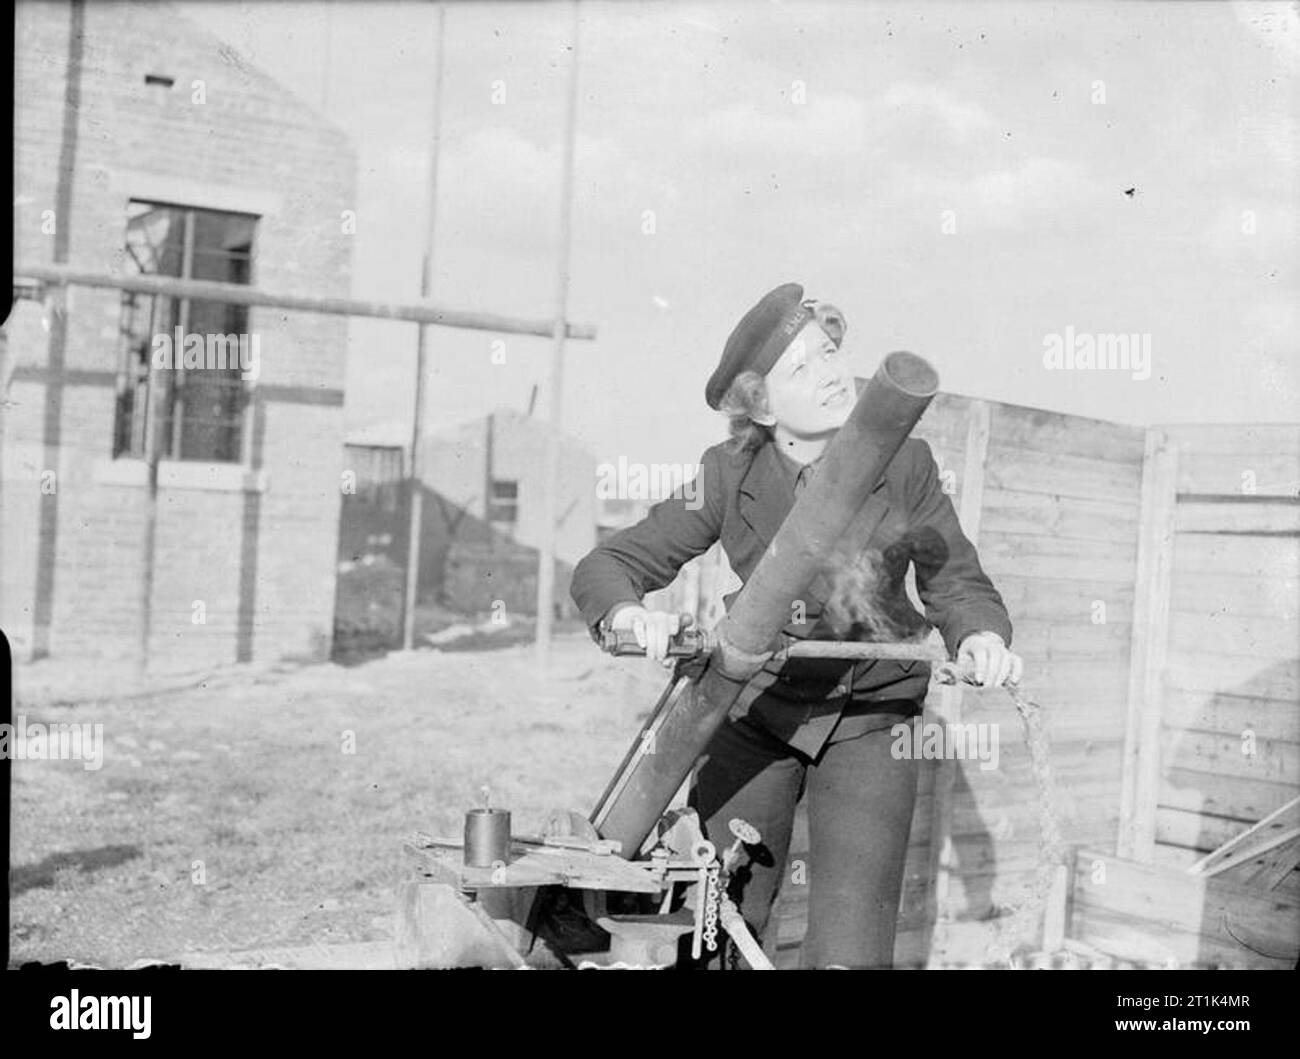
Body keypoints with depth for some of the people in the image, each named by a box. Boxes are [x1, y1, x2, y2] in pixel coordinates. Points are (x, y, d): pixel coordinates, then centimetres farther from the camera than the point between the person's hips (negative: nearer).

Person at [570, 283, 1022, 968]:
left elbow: (955, 582, -5)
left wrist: (980, 636, -28)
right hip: (754, 711, 1)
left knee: (850, 951, -8)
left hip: (870, 720, 0)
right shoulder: (733, 476, -11)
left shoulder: (903, 463, -11)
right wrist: (628, 614, -35)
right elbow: (605, 566, -11)